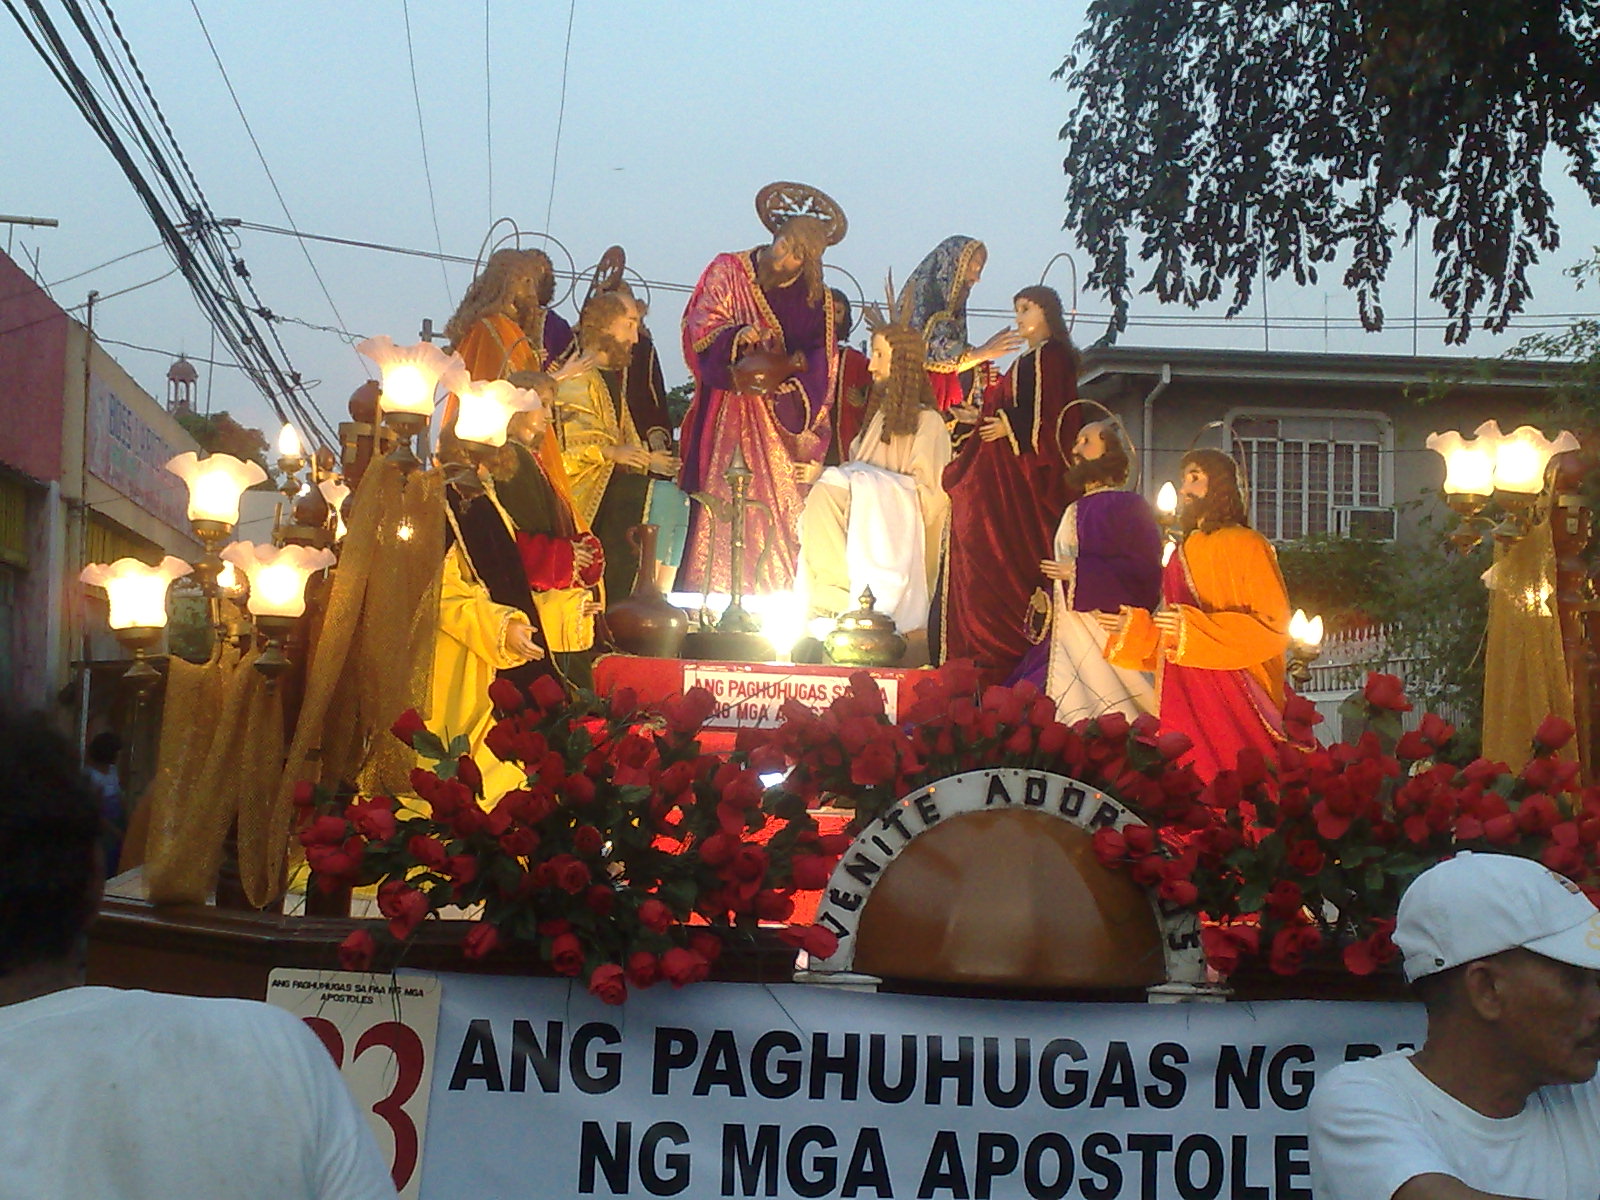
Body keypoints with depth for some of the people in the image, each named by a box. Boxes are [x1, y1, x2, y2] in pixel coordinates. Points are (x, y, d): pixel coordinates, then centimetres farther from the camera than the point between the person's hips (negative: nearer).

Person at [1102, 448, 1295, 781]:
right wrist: (1134, 628, 10)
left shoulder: (1245, 545, -2)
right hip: (1185, 701, 6)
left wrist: (1193, 628, -18)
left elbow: (1273, 628, -12)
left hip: (1233, 701, -6)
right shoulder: (1184, 553, 20)